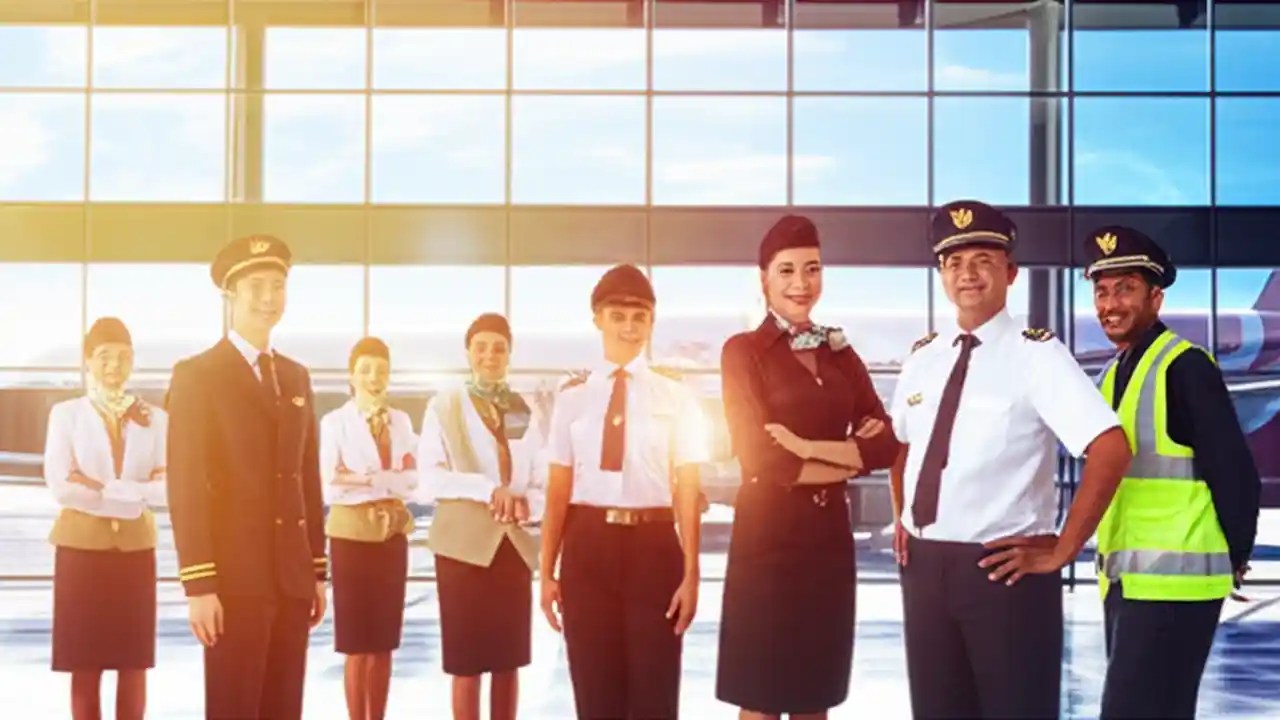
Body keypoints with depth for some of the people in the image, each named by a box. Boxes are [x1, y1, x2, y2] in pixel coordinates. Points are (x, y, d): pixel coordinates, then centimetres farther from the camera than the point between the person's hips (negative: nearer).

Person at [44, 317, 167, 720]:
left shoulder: (155, 419, 5)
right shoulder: (66, 414, 0)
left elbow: (166, 488, -5)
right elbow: (61, 487, -12)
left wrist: (100, 488, -14)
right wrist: (135, 494, -14)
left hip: (135, 547, 2)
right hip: (81, 544, -2)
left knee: (134, 664, 4)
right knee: (84, 665, 1)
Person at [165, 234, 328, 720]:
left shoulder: (296, 377, 15)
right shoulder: (196, 375, -4)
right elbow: (186, 486, -10)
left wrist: (317, 571, 12)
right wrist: (198, 584, -16)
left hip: (292, 577, 6)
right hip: (234, 578, -6)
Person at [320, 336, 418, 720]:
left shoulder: (401, 421, 8)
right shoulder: (335, 422, -5)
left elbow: (412, 479, 1)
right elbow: (331, 486, -12)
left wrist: (366, 479, -13)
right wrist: (390, 480, -13)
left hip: (393, 533, 4)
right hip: (352, 533, -4)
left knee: (384, 642, 8)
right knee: (357, 644, -2)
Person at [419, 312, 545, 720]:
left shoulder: (524, 411, 13)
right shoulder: (444, 406, 2)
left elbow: (542, 481, 11)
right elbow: (430, 477, -8)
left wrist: (528, 503, -12)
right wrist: (488, 489, -20)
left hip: (515, 544, 3)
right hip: (464, 543, -3)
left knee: (508, 660, 7)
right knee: (467, 662, -1)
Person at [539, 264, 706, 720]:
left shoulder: (675, 397, 3)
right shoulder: (573, 396, 6)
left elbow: (688, 491, 0)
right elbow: (558, 489, 5)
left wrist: (691, 574, -4)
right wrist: (547, 571, 3)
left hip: (652, 544, -1)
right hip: (589, 545, 1)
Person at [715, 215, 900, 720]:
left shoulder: (841, 354, 12)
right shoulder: (743, 351, -3)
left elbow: (885, 445, 0)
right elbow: (762, 458, -11)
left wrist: (808, 447, -13)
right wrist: (847, 461, -4)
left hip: (830, 537, 5)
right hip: (767, 537, -5)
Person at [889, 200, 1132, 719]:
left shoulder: (1036, 354, -10)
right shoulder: (922, 358, 9)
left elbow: (1110, 450, -20)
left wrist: (1060, 551, -17)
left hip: (1004, 568, -6)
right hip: (923, 566, 6)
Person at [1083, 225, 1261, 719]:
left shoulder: (1186, 367, -13)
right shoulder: (1112, 376, 13)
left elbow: (1234, 473, -13)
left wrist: (1235, 560, -3)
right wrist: (1110, 565, 14)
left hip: (1174, 583, -8)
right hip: (1122, 580, 8)